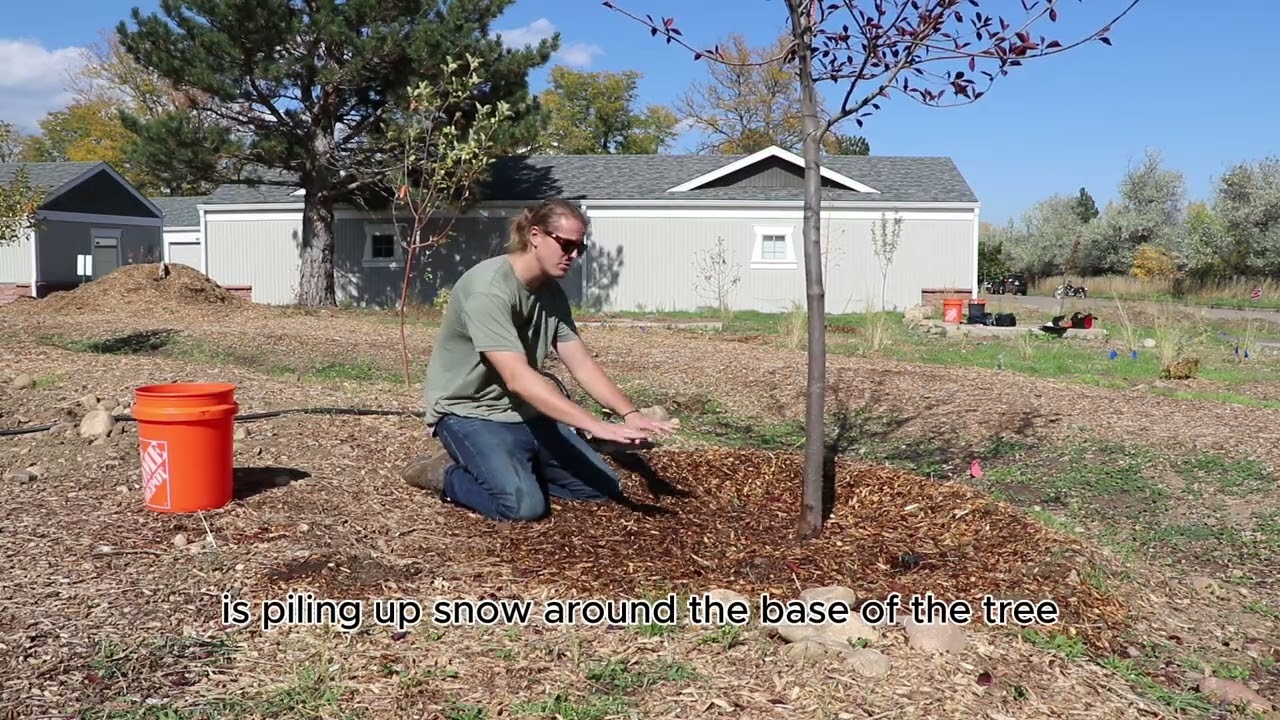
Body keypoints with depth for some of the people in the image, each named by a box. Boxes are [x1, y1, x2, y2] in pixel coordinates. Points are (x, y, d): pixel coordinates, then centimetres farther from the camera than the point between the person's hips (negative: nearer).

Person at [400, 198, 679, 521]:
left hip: (525, 413, 8)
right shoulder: (488, 289, -25)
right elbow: (518, 378, -34)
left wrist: (631, 414, -15)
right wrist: (597, 426, -39)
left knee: (604, 486, 3)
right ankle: (447, 474, -1)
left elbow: (582, 365, 1)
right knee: (523, 505, -29)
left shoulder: (552, 292, 2)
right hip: (471, 414, -8)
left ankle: (512, 465, 14)